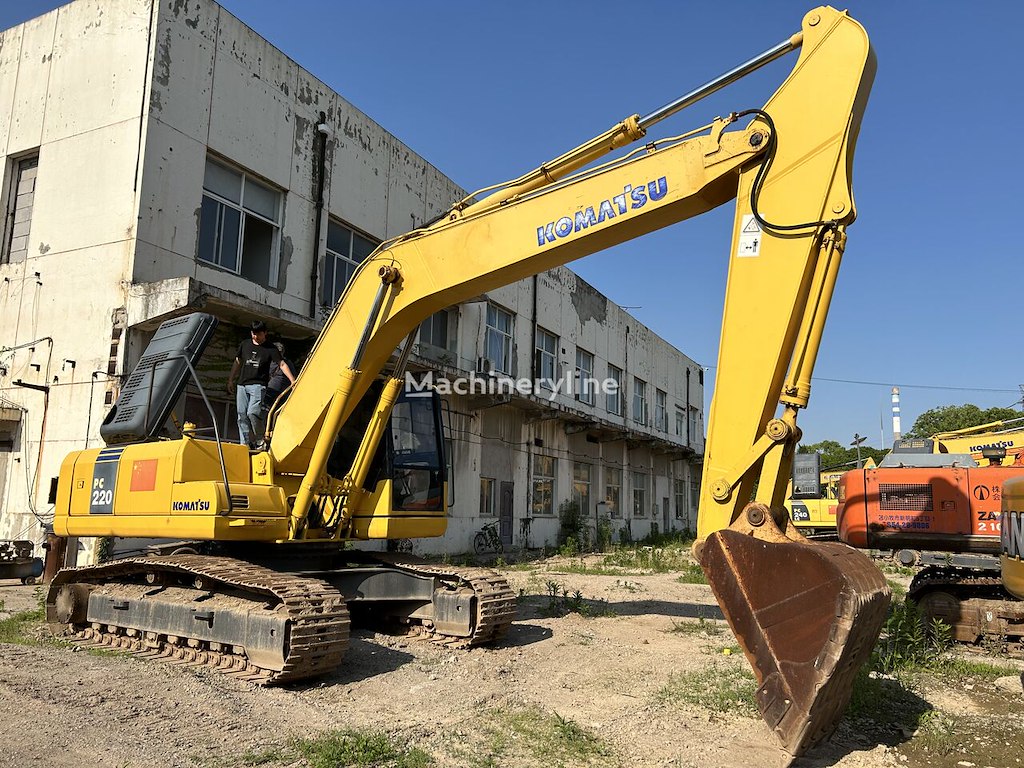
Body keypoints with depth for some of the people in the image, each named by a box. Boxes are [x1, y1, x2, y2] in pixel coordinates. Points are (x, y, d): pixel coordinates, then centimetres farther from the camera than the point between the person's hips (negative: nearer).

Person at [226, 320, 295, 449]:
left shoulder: (270, 349, 1)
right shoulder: (244, 345, 13)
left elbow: (282, 364, -4)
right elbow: (237, 362, 22)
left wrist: (293, 380, -14)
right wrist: (231, 379, 20)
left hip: (258, 385, -5)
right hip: (242, 385, 5)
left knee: (253, 413, -21)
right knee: (242, 416, 2)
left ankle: (261, 441, -7)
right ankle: (245, 444, 8)